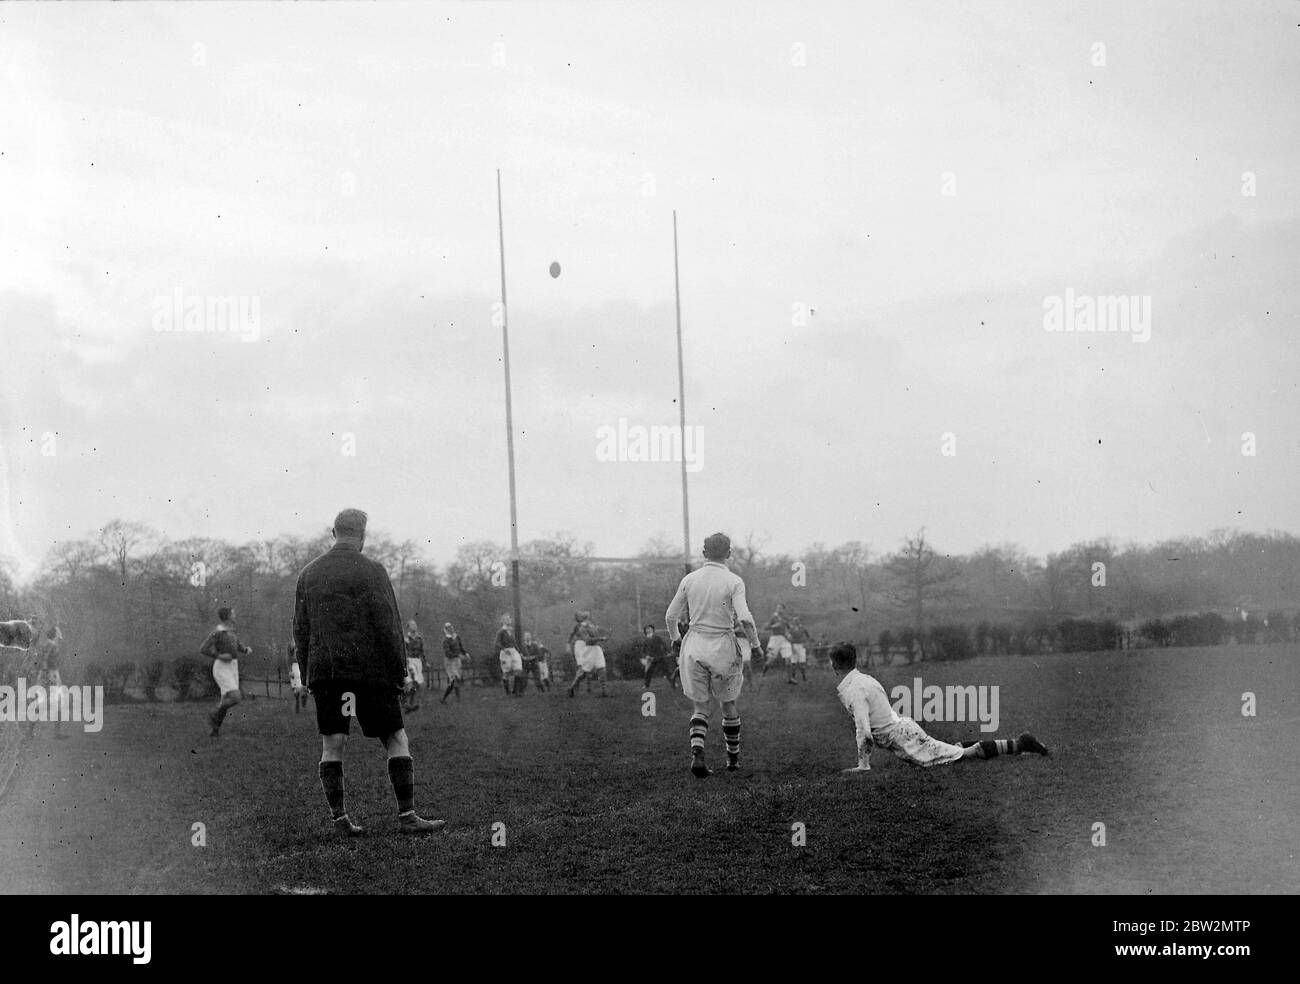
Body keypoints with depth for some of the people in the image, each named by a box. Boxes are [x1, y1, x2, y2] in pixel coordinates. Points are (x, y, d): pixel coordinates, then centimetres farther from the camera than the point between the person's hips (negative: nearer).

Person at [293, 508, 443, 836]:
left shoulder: (308, 574, 11)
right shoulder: (371, 571, -5)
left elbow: (301, 630, 13)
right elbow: (388, 626, -8)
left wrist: (308, 674, 18)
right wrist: (400, 671, -3)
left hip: (324, 670, 5)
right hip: (370, 669, -4)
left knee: (332, 745, 7)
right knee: (396, 741, 2)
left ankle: (339, 818, 3)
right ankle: (407, 816, -2)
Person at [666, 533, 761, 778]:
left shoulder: (689, 579, 1)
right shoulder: (733, 582, -10)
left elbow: (671, 615, 6)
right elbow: (745, 618, -19)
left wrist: (675, 638, 24)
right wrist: (755, 645, -5)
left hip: (694, 645, 2)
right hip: (722, 647, -2)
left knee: (700, 706, 10)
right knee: (729, 704, 16)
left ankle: (697, 753, -11)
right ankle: (733, 758, 26)